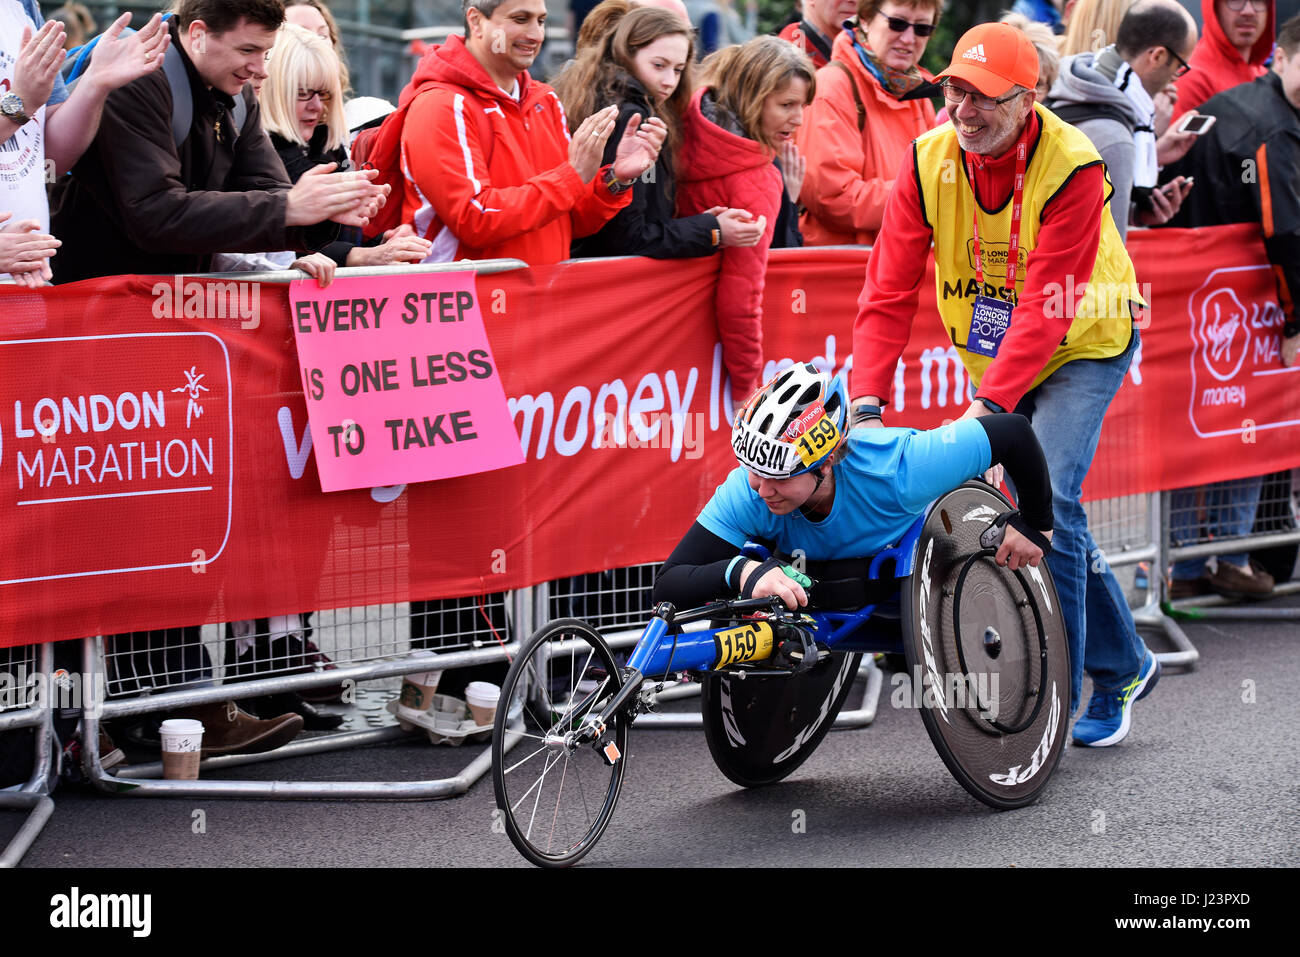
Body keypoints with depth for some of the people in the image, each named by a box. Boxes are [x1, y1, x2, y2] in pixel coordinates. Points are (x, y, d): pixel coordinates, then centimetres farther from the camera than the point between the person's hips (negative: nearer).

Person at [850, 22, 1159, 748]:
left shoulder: (1072, 167, -27)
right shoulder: (929, 161, -13)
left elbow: (1047, 304, -32)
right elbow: (891, 287, -16)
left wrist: (990, 403, -40)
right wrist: (869, 397, -27)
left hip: (1082, 345, -5)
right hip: (996, 356, 5)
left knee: (1048, 498, -20)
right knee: (1054, 518, 8)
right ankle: (1124, 666, 27)